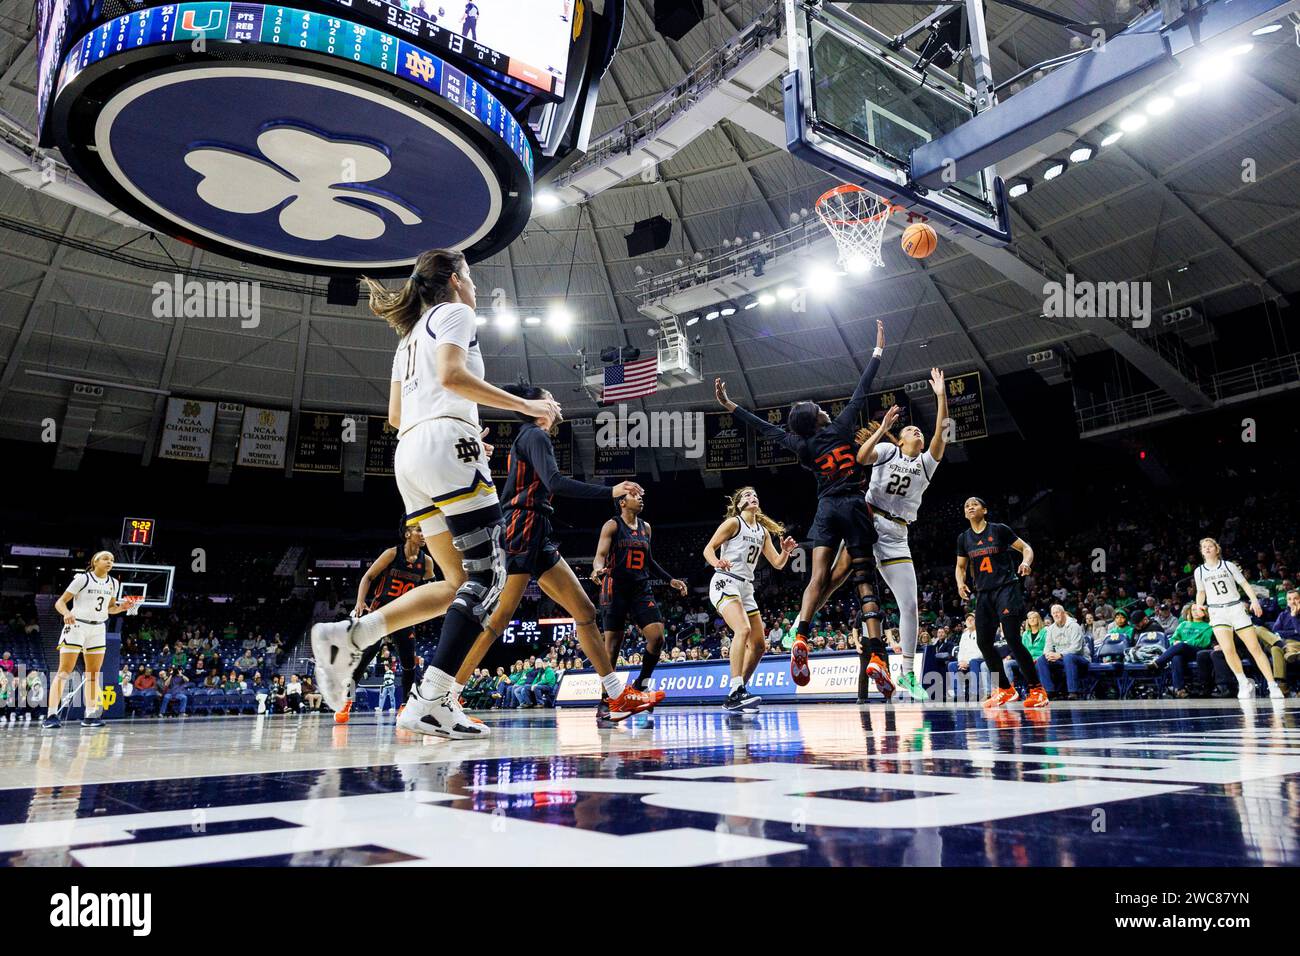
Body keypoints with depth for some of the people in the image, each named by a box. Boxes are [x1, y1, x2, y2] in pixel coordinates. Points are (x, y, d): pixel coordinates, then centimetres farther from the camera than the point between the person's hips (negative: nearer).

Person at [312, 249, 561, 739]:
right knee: (488, 575, -11)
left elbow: (395, 414, 25)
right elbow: (452, 375, -13)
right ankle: (429, 703, -18)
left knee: (460, 582, 8)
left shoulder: (411, 334, 30)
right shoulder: (455, 313, 6)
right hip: (447, 445, -9)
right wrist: (526, 405, -10)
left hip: (408, 456, 9)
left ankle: (348, 636, -3)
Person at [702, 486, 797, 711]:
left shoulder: (763, 531, 18)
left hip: (746, 588, 8)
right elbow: (708, 549, -7)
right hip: (725, 582, -8)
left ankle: (736, 694, 17)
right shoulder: (733, 523, -1)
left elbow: (777, 563, 17)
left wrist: (785, 551, -4)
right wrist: (717, 563, -28)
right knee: (743, 629, -30)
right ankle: (735, 691, -33)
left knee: (759, 645, 7)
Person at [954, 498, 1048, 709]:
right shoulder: (963, 538, 10)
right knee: (984, 642, 2)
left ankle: (1037, 689, -2)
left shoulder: (999, 529, -2)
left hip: (1006, 589, -5)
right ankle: (1005, 690, 17)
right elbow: (961, 566, 19)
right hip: (983, 594, 5)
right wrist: (960, 583, 0)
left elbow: (1026, 548, 1)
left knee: (1012, 639, -14)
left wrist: (1026, 562, -21)